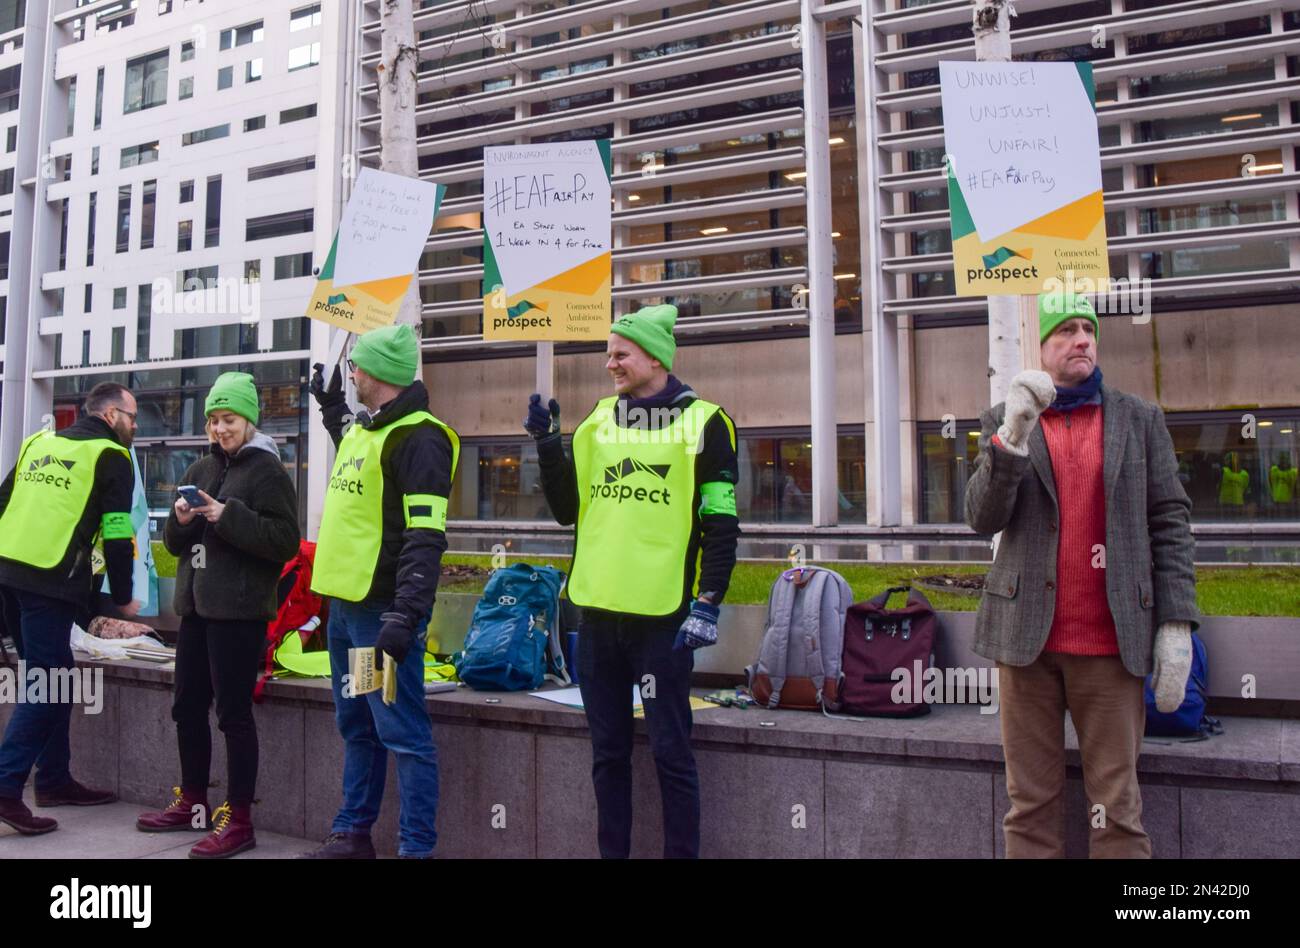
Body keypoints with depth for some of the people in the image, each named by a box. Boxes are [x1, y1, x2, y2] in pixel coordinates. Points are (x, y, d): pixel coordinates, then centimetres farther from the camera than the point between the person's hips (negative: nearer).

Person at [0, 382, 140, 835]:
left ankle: (54, 780, 23)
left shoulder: (39, 441, 19)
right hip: (51, 582, -8)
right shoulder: (110, 456, -2)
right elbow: (117, 535, -5)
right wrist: (123, 598, 4)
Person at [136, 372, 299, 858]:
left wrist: (229, 517, -21)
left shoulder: (267, 471, -6)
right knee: (187, 706, 15)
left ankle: (239, 820, 5)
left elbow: (286, 542, -15)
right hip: (196, 605, 8)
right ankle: (193, 803, 31)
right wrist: (181, 520, -4)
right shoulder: (201, 469, 15)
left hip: (239, 611, -8)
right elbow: (174, 543, 18)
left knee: (234, 712, -4)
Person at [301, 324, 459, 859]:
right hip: (344, 603, 10)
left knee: (403, 734, -3)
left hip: (382, 610, -10)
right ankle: (353, 835, 30)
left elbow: (425, 538, -22)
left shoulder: (418, 438, -15)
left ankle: (417, 847, 7)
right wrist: (332, 407, 42)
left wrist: (404, 615, -28)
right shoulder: (362, 430, 15)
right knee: (356, 728, 18)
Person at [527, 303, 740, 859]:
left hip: (663, 615, -5)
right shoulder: (598, 421, 11)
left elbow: (721, 525, -6)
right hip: (598, 611, 5)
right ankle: (611, 851, 29)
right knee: (608, 750, 15)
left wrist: (708, 602, -12)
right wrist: (548, 444, 3)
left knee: (670, 751, 3)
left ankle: (682, 852, 19)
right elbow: (568, 510, 13)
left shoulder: (702, 423, -4)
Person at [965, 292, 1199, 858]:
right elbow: (982, 518, -4)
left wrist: (1176, 625, -2)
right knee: (1031, 802, 7)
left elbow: (1170, 521, 6)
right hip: (1027, 633, 0)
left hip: (1111, 640, 0)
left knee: (1116, 804, 5)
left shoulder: (1139, 420, 10)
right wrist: (1013, 435, -18)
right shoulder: (1004, 421, 8)